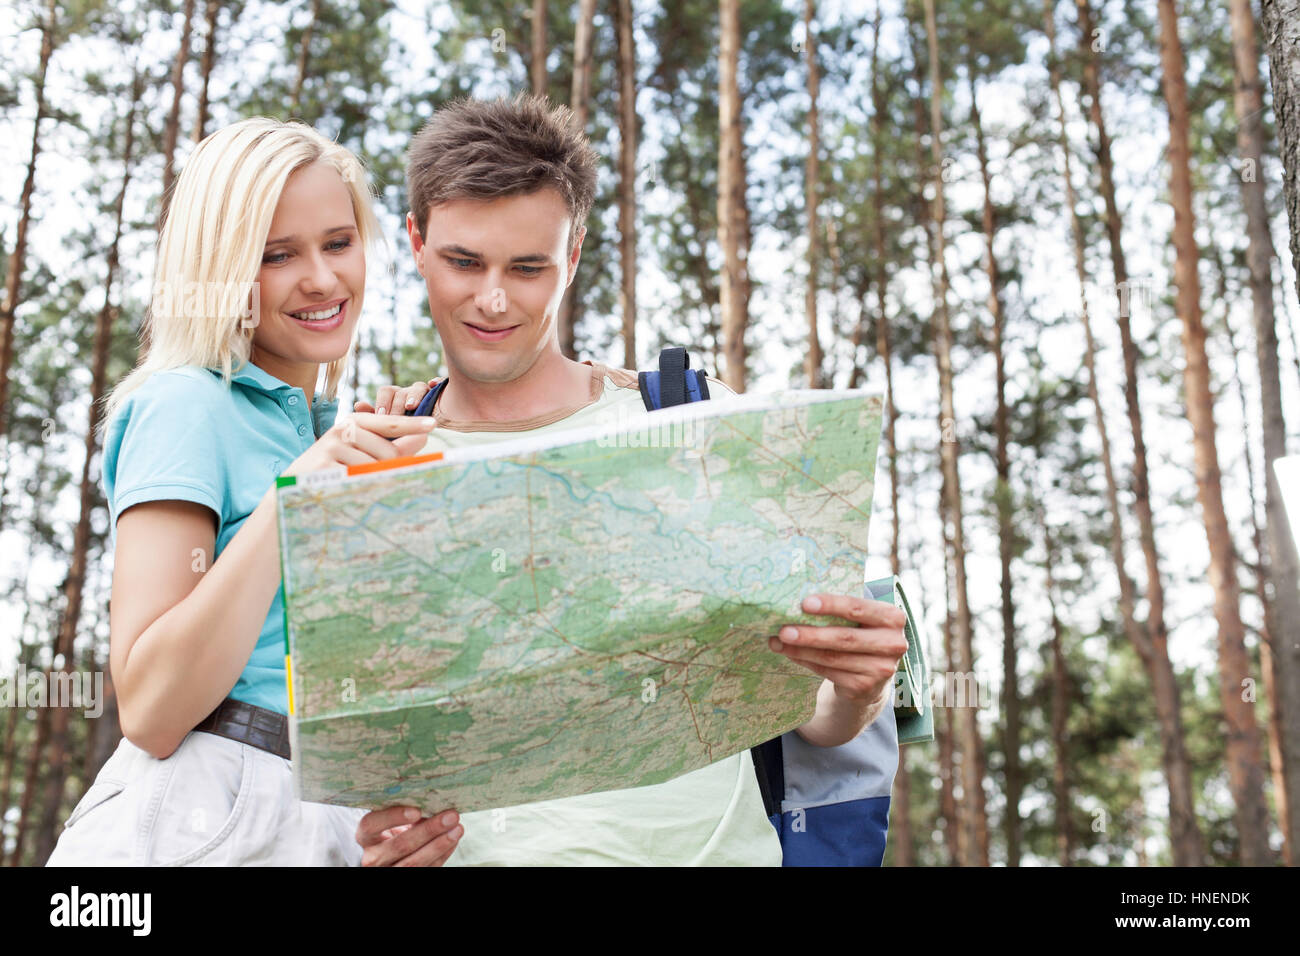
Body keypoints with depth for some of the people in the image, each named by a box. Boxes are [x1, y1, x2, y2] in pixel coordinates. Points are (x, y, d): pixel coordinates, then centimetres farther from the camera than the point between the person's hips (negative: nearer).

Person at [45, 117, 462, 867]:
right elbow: (149, 711, -18)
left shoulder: (337, 432, 12)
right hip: (199, 823, -6)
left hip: (331, 825, 6)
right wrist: (288, 498, -22)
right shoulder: (188, 405, -9)